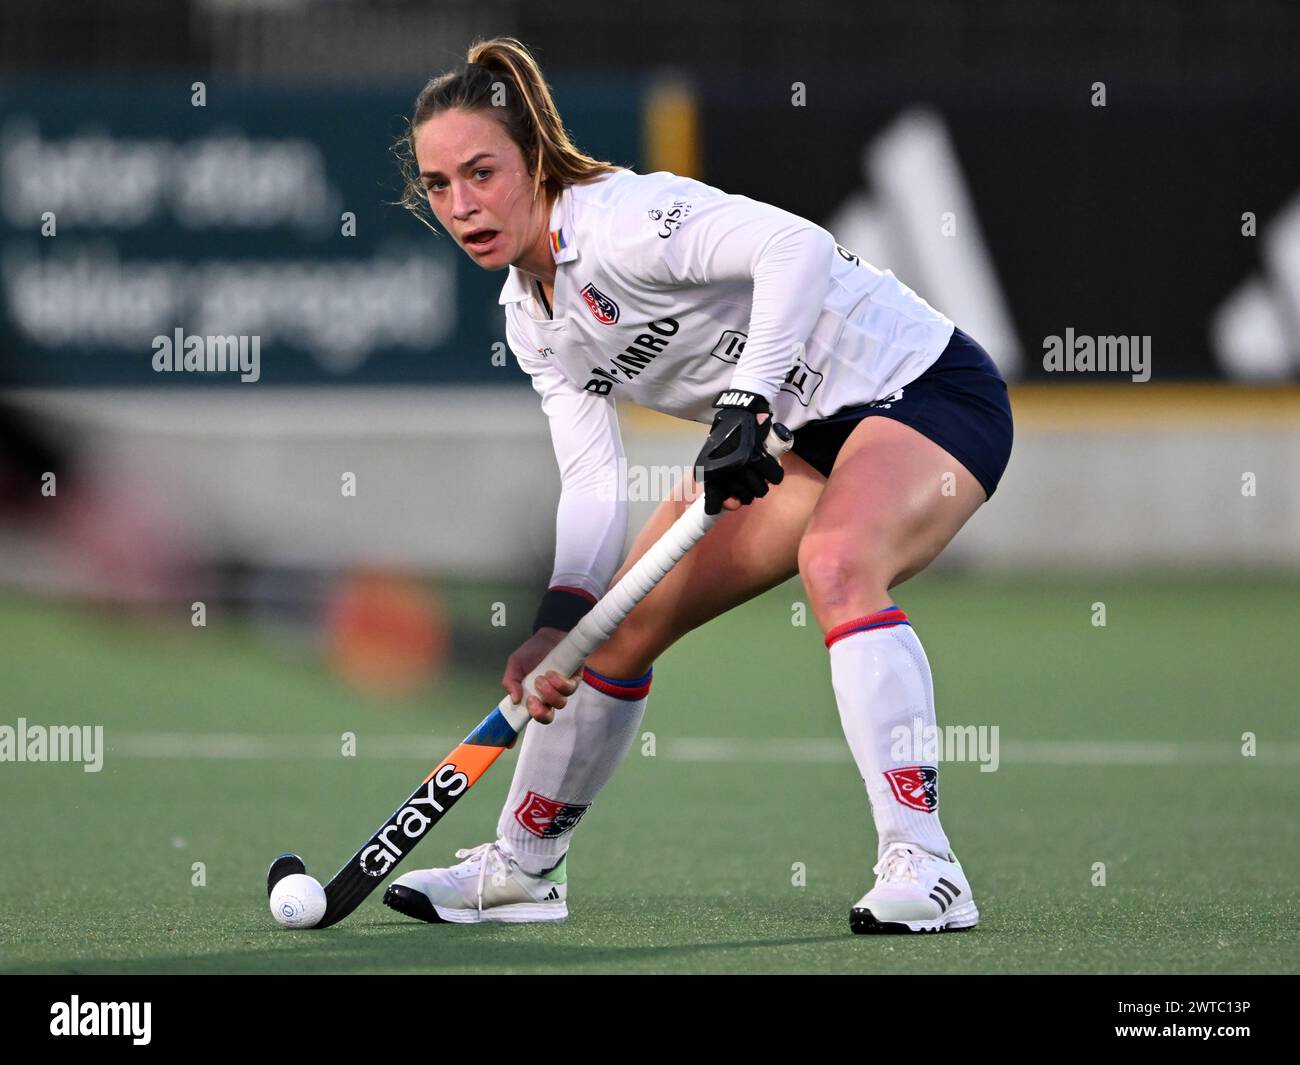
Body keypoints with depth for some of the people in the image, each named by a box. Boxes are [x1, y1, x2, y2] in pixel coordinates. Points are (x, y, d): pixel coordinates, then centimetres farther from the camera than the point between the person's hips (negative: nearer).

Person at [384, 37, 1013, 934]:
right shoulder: (533, 321, 4)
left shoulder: (617, 221, -24)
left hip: (929, 388, -9)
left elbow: (798, 245, -37)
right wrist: (560, 621, -15)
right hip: (820, 433, 9)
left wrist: (743, 404, -42)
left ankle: (923, 871, -39)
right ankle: (523, 867, 30)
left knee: (836, 562, -37)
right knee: (622, 624, 11)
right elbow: (593, 484, 0)